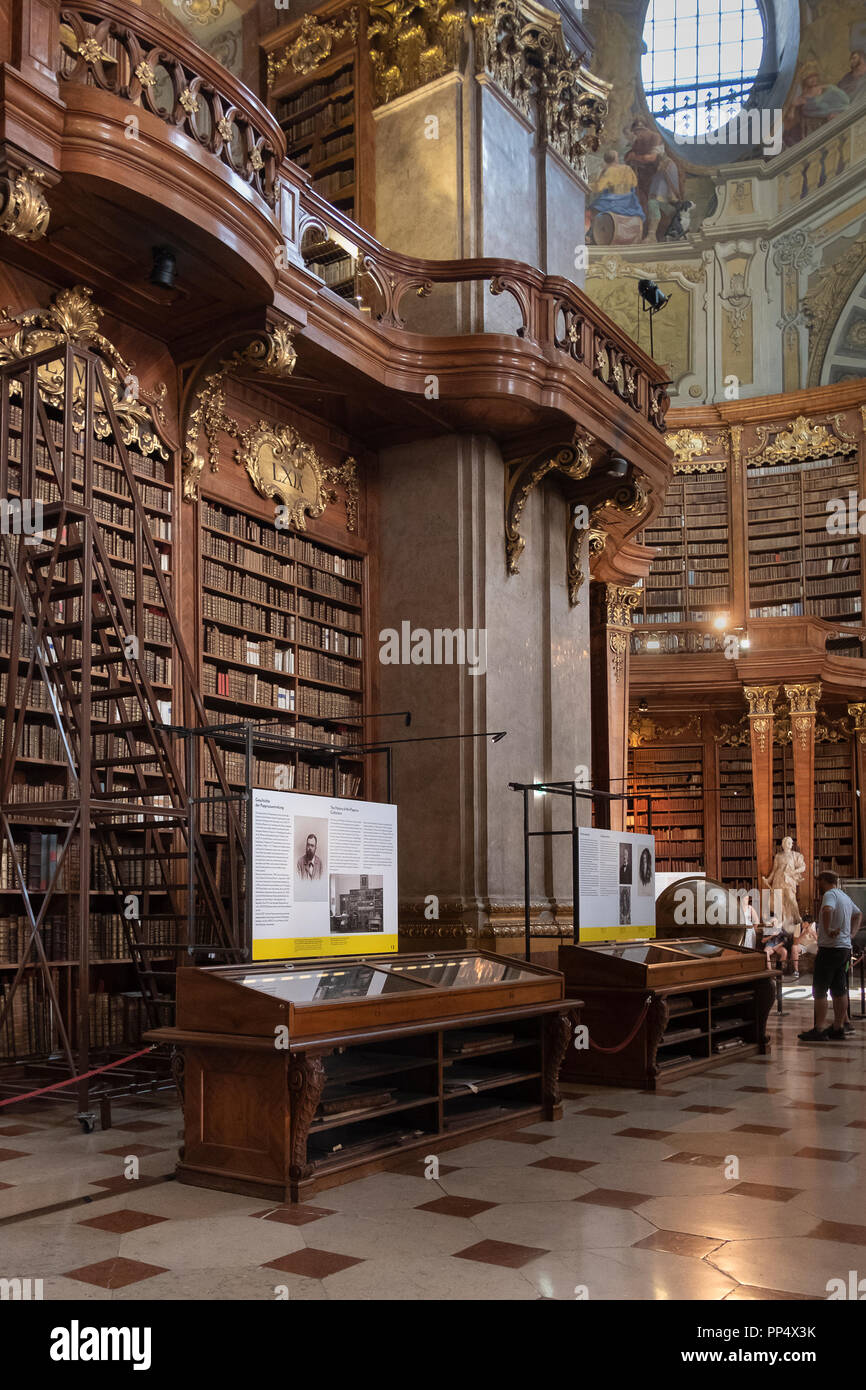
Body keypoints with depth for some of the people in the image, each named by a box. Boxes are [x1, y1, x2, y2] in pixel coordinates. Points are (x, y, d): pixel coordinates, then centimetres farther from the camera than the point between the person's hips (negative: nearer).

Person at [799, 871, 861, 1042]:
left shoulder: (830, 894, -12)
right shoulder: (845, 897, 18)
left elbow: (827, 909, -34)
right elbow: (858, 914, 34)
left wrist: (827, 930, -24)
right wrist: (851, 933, 23)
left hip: (830, 948, -9)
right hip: (845, 947, 9)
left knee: (819, 990, -5)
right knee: (839, 990, 11)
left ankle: (819, 1030, -6)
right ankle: (838, 1029, 14)